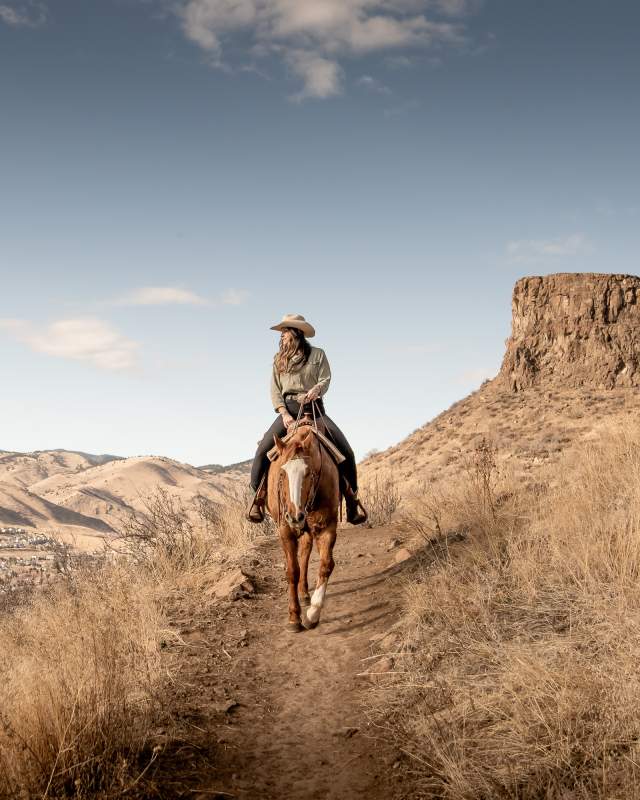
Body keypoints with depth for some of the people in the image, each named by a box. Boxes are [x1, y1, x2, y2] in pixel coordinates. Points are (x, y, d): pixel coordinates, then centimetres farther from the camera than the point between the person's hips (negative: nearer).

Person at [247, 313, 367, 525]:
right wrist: (284, 414, -12)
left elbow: (325, 379, -2)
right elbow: (275, 390, 4)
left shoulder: (317, 354, 9)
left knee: (345, 450, -17)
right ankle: (258, 497, -9)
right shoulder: (279, 360, 12)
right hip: (288, 410, 1)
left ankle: (352, 498, -3)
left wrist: (316, 389, -26)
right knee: (263, 449, -22)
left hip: (315, 409, -1)